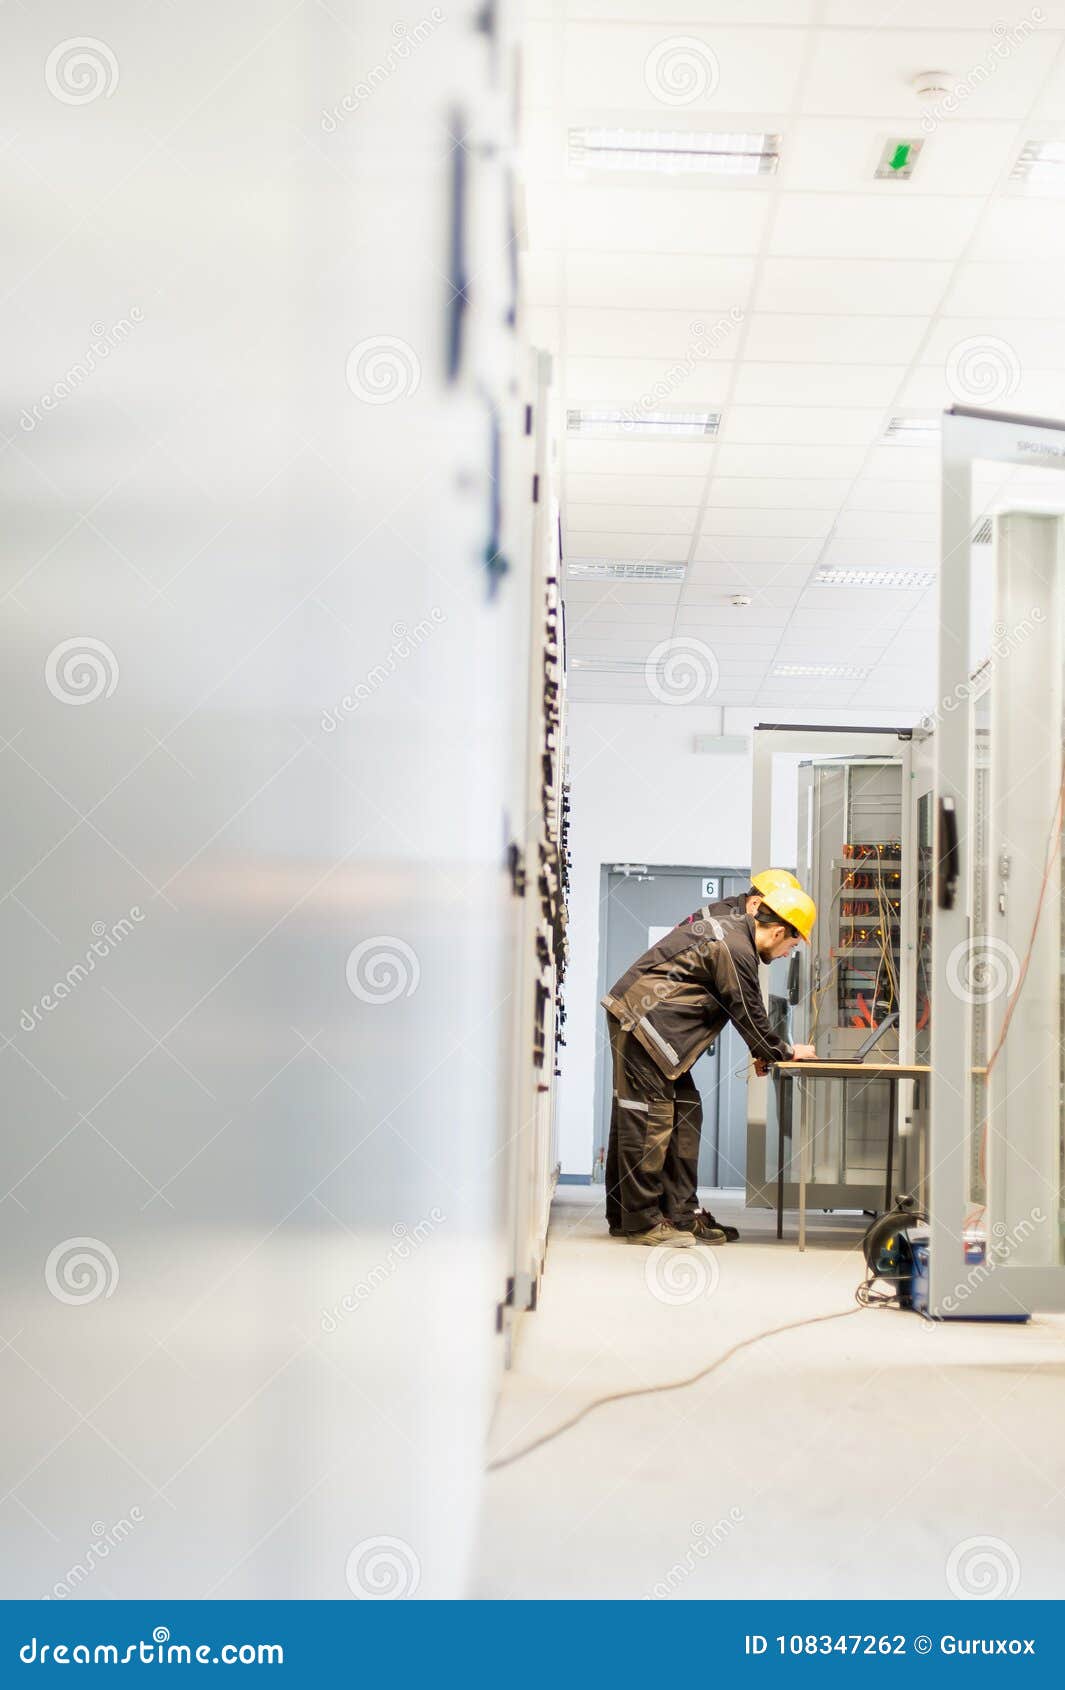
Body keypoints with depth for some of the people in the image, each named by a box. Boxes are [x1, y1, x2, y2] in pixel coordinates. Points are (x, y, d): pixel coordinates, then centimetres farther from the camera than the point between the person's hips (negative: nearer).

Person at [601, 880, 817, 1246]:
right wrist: (787, 1052, 5)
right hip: (641, 1021, -11)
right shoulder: (735, 948, -17)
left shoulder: (728, 924, 15)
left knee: (684, 1116, 10)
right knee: (649, 1119, -7)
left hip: (640, 1019, 11)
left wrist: (766, 1049, 17)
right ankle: (643, 1222, -2)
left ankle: (681, 1213, 14)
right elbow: (749, 1016, -10)